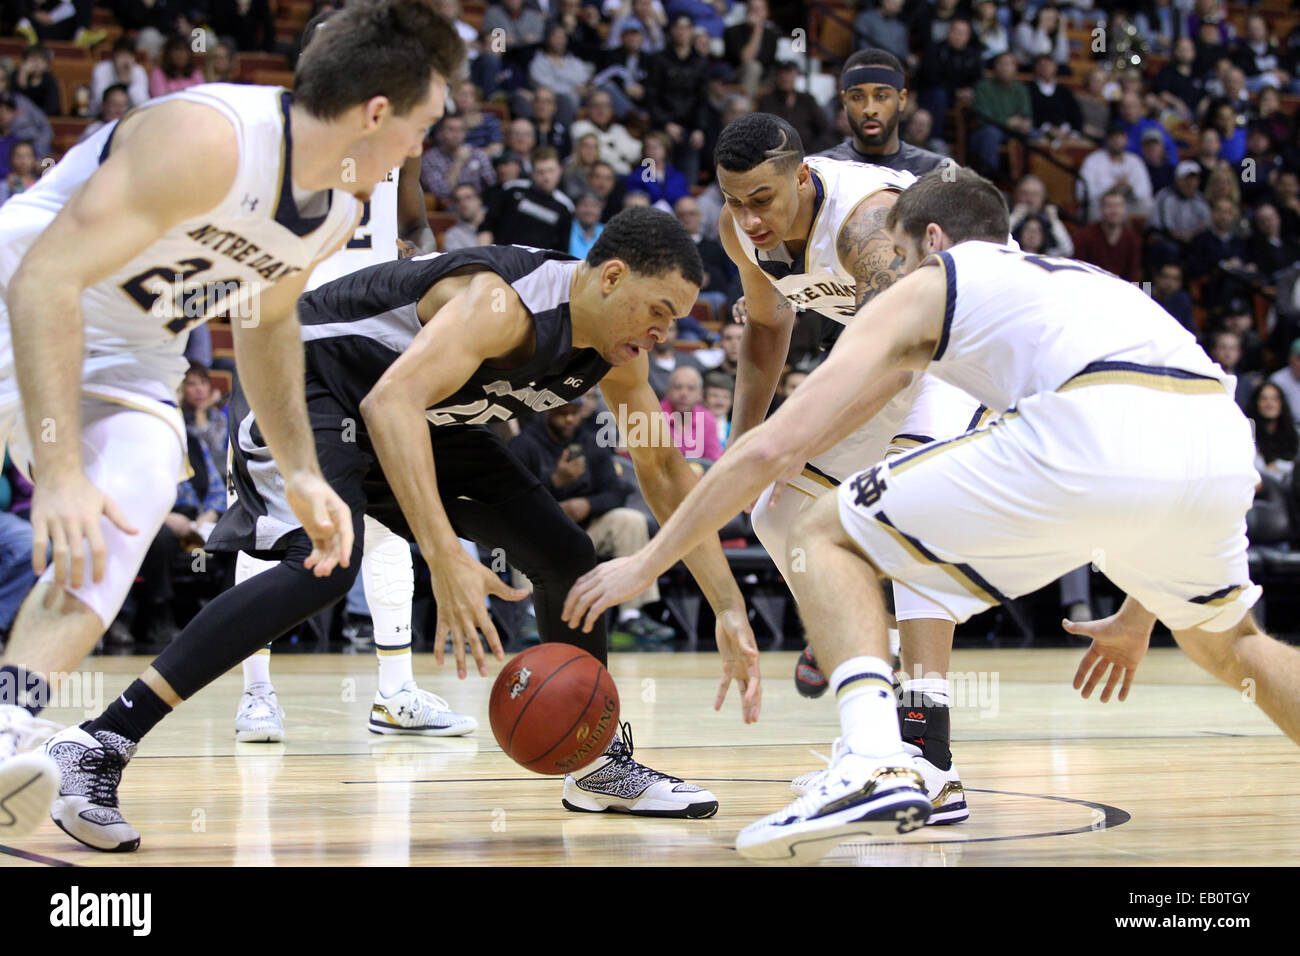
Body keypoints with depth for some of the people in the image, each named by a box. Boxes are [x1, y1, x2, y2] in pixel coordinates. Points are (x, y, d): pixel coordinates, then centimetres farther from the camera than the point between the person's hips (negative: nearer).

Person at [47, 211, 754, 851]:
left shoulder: (617, 351, -5)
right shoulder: (504, 302, -32)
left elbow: (664, 471, 8)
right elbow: (390, 403, -45)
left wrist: (728, 606, 3)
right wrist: (445, 560, -52)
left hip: (423, 411, 9)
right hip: (306, 380, -9)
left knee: (564, 556, 4)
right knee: (325, 565, -34)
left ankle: (600, 766, 23)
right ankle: (96, 752, -36)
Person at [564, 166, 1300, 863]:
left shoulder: (925, 289, 23)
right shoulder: (1084, 279, 39)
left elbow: (775, 447, 17)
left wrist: (645, 565, 24)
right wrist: (1137, 618, 55)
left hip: (1093, 439, -6)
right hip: (1224, 441, 6)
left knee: (831, 537, 11)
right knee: (1224, 642, 36)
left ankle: (874, 763, -9)